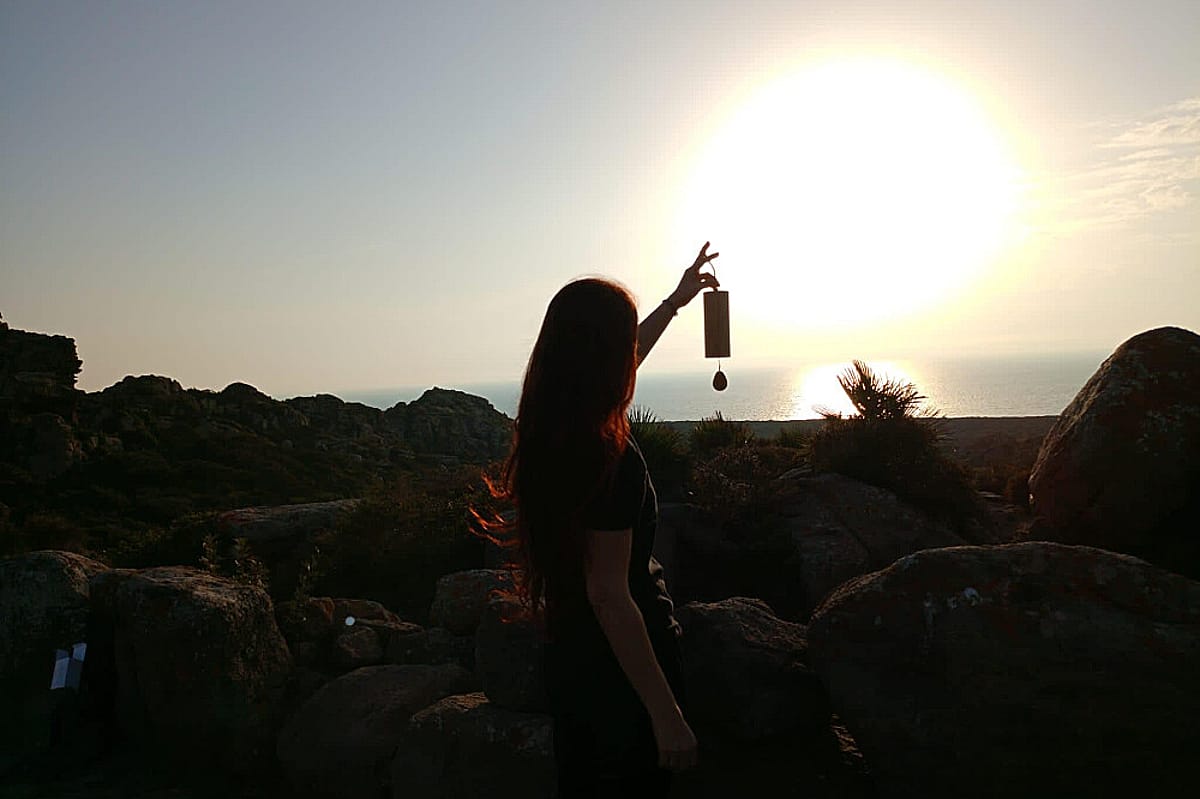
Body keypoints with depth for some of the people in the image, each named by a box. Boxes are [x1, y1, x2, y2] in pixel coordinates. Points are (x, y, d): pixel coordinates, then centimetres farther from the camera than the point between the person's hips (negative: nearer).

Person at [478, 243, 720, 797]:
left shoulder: (547, 432, -3)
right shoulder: (614, 459, -28)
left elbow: (613, 366, 15)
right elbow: (609, 596, -26)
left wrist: (674, 302, 26)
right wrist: (667, 714, -20)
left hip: (569, 662, 8)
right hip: (622, 673, -7)